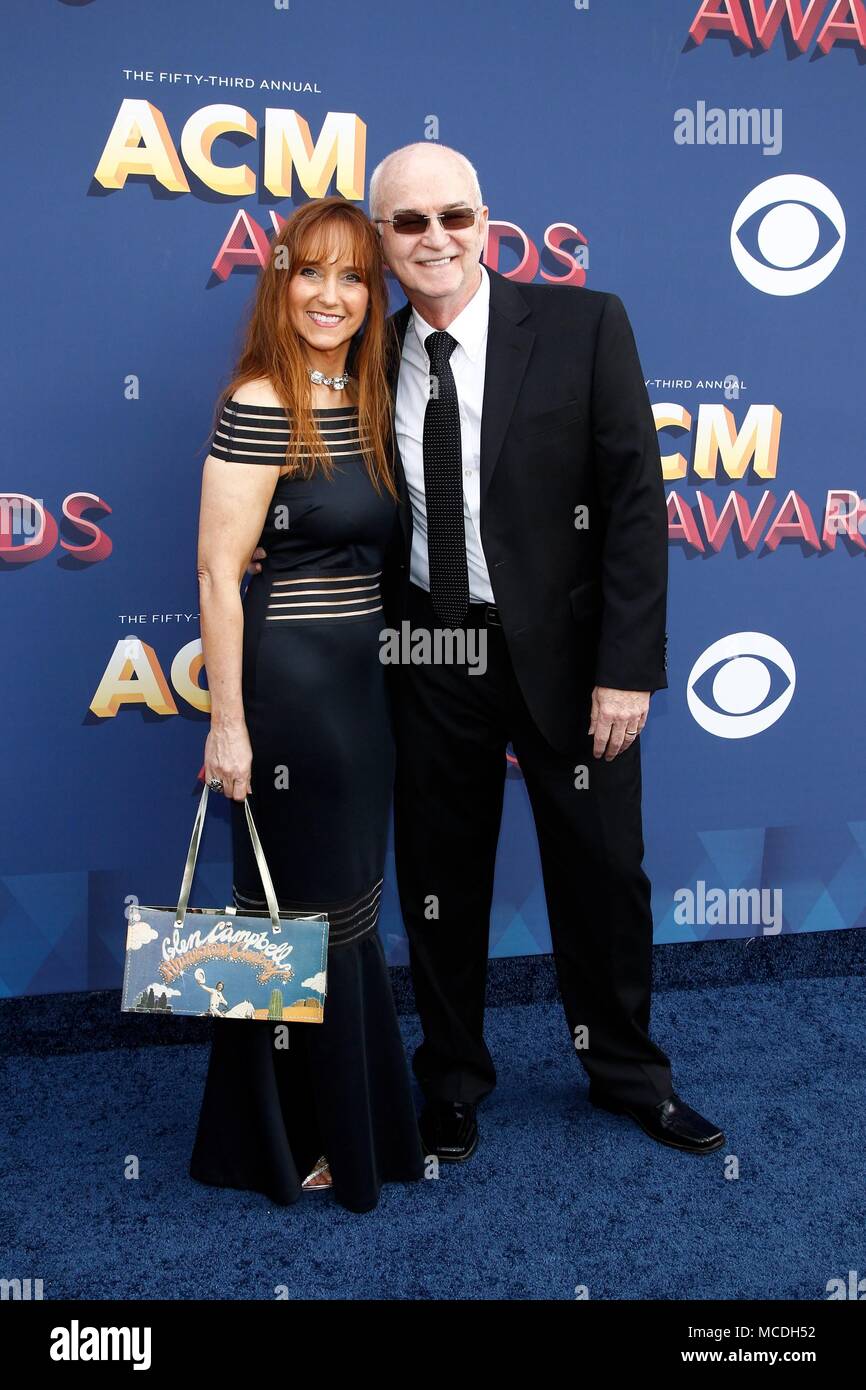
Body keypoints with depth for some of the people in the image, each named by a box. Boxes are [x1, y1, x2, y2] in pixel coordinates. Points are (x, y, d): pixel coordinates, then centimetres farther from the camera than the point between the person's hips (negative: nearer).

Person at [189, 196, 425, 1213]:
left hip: (360, 682, 8)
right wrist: (227, 724, -19)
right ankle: (286, 1141, 28)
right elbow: (218, 573, -17)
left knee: (348, 910, 19)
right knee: (299, 912, 5)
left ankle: (350, 1116, 40)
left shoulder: (367, 402, 9)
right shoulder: (259, 406, -14)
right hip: (285, 687, -8)